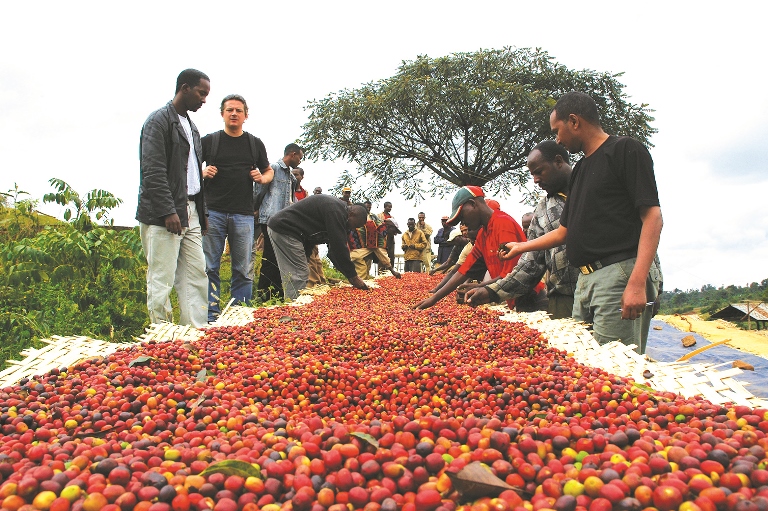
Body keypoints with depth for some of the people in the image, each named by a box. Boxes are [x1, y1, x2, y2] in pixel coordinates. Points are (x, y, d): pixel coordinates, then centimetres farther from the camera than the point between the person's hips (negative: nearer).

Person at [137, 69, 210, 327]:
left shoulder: (191, 126, 20)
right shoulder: (159, 120, -6)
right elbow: (153, 172, -14)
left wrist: (202, 213, 15)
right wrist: (168, 212, -20)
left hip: (190, 212, 9)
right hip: (163, 215, -8)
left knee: (197, 276, 5)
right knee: (162, 280, -4)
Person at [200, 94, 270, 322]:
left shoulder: (255, 144, 13)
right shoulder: (209, 141, 9)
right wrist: (203, 173, -4)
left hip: (243, 215, 1)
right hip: (213, 212, -1)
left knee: (243, 270, 3)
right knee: (210, 267, -1)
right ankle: (211, 315, 6)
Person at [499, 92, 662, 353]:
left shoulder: (626, 150, -2)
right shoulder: (580, 168, 24)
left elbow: (652, 216, -12)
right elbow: (565, 231, 31)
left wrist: (637, 283, -22)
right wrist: (521, 247, 38)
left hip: (620, 274, -8)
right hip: (586, 280, 8)